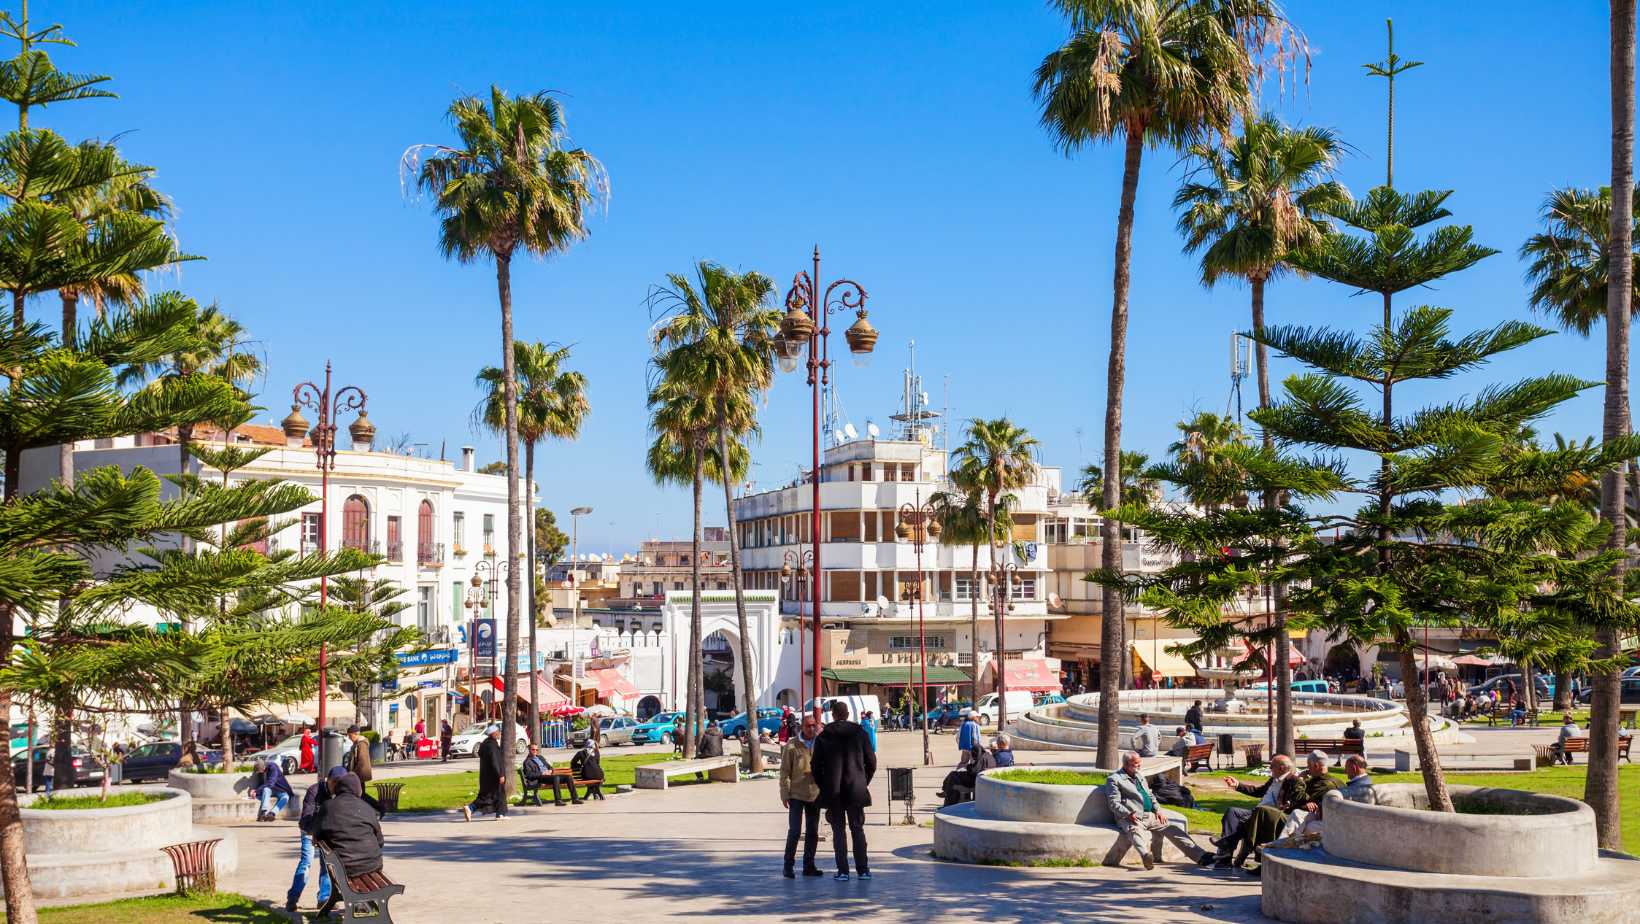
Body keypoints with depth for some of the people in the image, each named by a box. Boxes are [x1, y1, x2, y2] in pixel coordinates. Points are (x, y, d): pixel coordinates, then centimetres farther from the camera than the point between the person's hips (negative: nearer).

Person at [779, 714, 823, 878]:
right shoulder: (792, 745, -5)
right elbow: (785, 771, -4)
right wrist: (785, 793, -7)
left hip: (815, 794, 4)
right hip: (796, 794, -4)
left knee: (813, 832, 10)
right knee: (794, 831, -6)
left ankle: (808, 865, 20)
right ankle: (788, 866, 4)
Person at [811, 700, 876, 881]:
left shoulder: (823, 737, -2)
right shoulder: (859, 733, 0)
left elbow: (816, 766, -1)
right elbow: (871, 762, 2)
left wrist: (823, 787, 10)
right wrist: (864, 782, 15)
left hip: (833, 791, -1)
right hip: (856, 790, 1)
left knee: (838, 830, 5)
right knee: (857, 829, 9)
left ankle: (843, 871, 0)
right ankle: (863, 869, 6)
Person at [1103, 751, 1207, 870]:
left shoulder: (1140, 778, 27)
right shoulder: (1114, 779, 2)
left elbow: (1151, 796, 29)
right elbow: (1114, 804, -8)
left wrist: (1158, 810, 10)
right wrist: (1129, 814, -22)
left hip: (1149, 816, 8)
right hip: (1131, 819, -8)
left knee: (1171, 827, -6)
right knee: (1135, 830, -38)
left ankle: (1199, 854, -10)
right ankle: (1146, 855, -68)